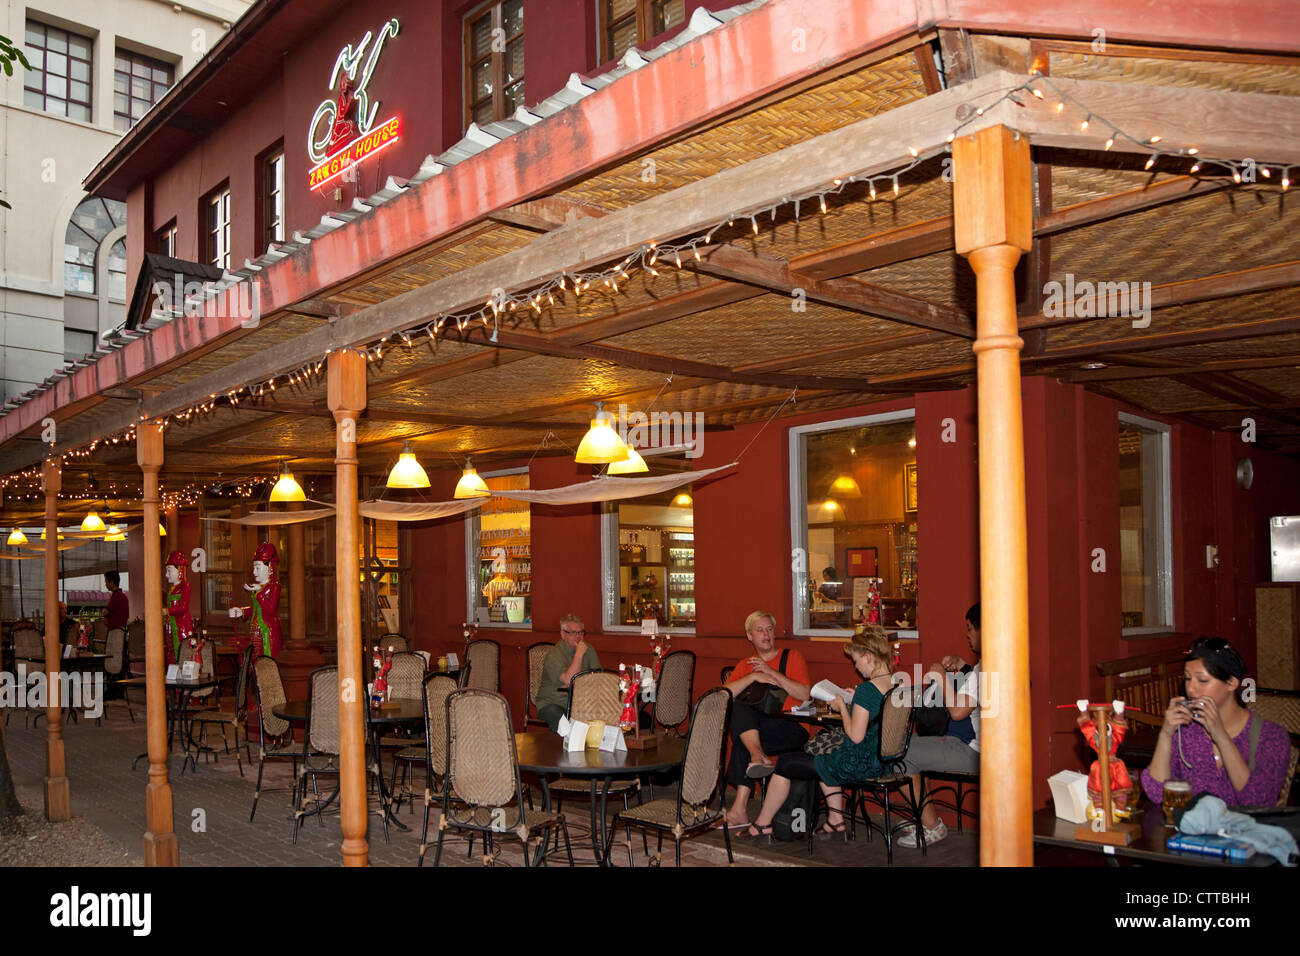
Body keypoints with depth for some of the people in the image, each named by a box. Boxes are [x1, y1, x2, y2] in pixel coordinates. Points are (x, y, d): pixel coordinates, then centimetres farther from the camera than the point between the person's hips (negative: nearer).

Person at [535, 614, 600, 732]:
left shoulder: (589, 649, 7)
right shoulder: (554, 656, -13)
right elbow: (569, 681, -25)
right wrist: (579, 654, -22)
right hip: (552, 703, -5)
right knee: (562, 722, -38)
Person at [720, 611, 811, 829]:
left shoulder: (792, 657, 12)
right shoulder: (745, 666, 22)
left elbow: (805, 695, -4)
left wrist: (772, 672, -8)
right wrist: (753, 676, -8)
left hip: (792, 729, -3)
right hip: (754, 725, 3)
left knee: (742, 743, -32)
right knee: (737, 707, -31)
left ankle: (740, 809, -34)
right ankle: (758, 756, -51)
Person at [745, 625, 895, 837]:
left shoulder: (867, 689, -24)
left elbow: (856, 736, -24)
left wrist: (842, 707, -11)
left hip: (859, 764, -9)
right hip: (881, 761, 9)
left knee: (785, 764, 7)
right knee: (822, 758, 36)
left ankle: (762, 824, 22)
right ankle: (835, 819, 31)